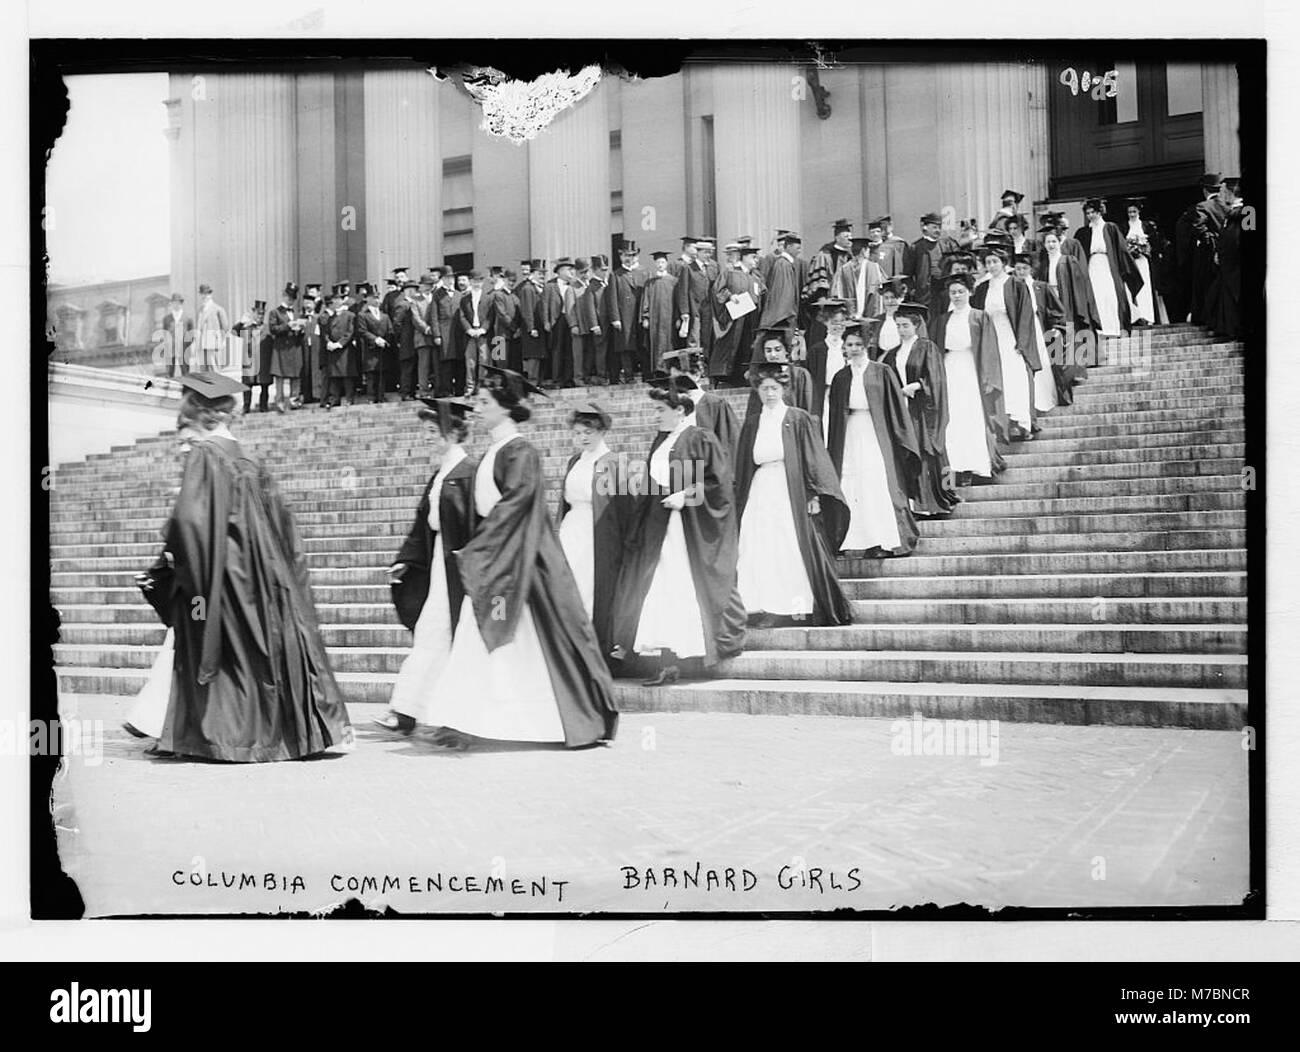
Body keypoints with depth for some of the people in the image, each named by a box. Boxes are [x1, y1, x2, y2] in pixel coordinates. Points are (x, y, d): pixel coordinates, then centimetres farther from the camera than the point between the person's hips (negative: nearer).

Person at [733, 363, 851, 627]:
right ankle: (768, 607, -3)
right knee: (761, 552, -4)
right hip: (760, 493, 4)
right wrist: (739, 499, 13)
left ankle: (800, 605, 1)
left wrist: (814, 495, -10)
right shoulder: (752, 423, 13)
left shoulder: (798, 420, 1)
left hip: (790, 492, -4)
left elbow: (813, 458, -3)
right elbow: (743, 466, 17)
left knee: (794, 549, -5)